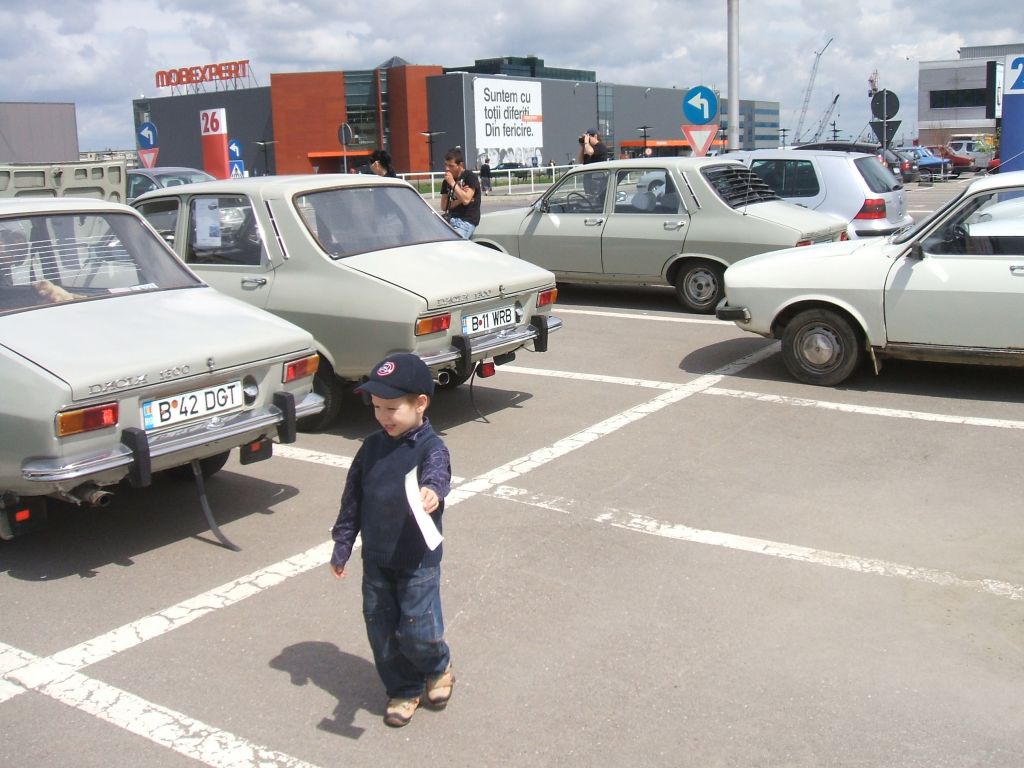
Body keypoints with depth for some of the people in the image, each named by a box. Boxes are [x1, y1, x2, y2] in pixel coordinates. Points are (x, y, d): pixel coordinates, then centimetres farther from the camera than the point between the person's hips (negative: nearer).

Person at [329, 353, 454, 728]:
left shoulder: (431, 448, -14)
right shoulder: (371, 447, 2)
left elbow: (437, 474, -37)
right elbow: (352, 499, 8)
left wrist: (431, 491, -61)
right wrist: (341, 547, 10)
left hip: (418, 561, -5)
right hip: (376, 560, 5)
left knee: (417, 633, -1)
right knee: (382, 631, 11)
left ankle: (438, 668, 32)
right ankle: (403, 690, 31)